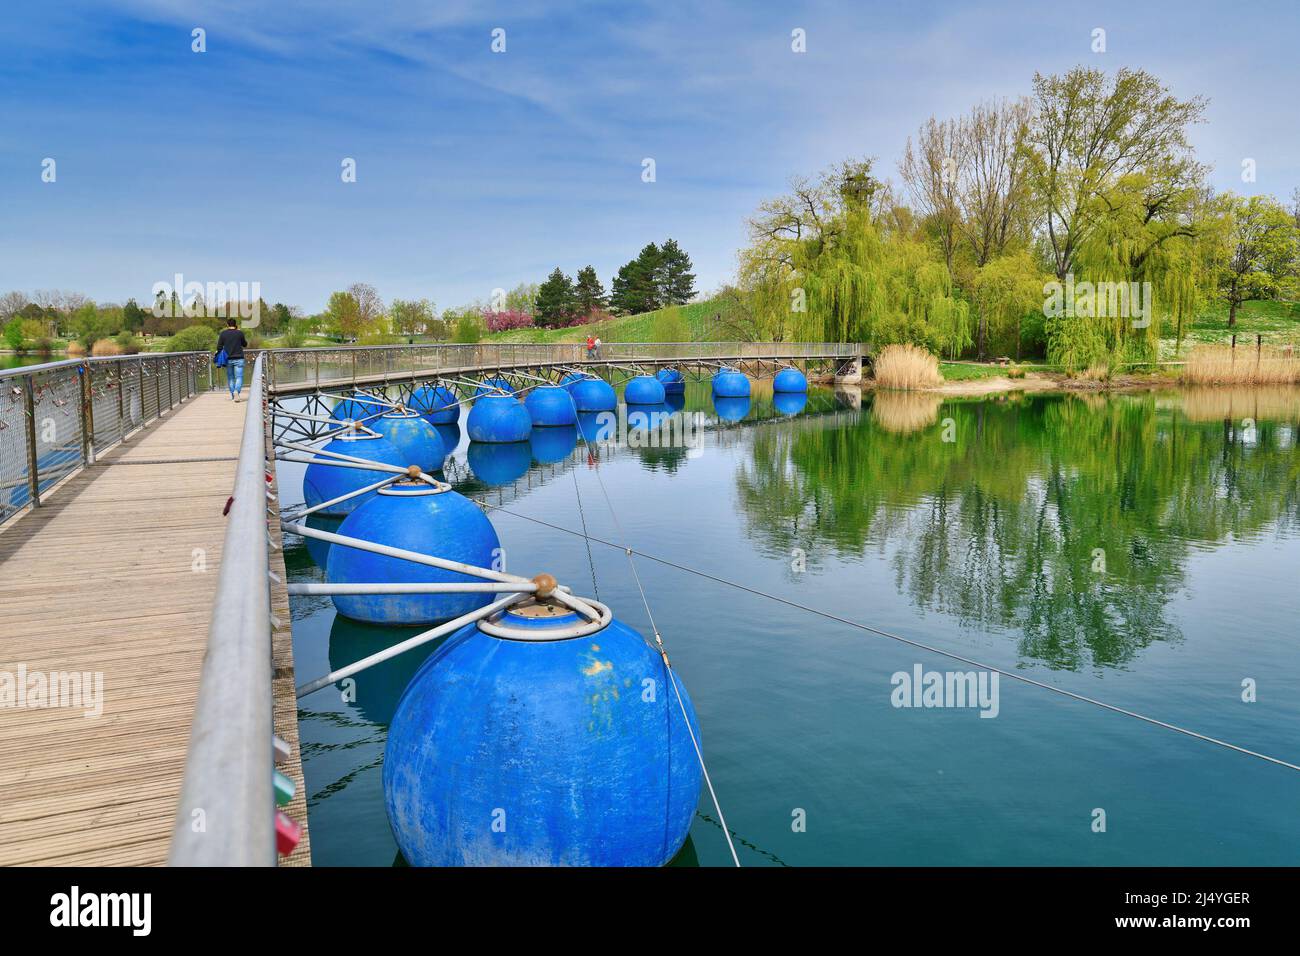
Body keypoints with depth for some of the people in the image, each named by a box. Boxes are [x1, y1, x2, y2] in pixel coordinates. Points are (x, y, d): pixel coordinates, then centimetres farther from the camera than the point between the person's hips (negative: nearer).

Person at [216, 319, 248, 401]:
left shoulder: (223, 333, 1)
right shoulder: (240, 333, -3)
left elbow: (219, 347, 0)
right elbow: (245, 344, 11)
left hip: (228, 359, 2)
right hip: (238, 359, -2)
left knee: (230, 378, 11)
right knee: (239, 377, -4)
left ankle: (233, 396, 13)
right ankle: (236, 391, -29)